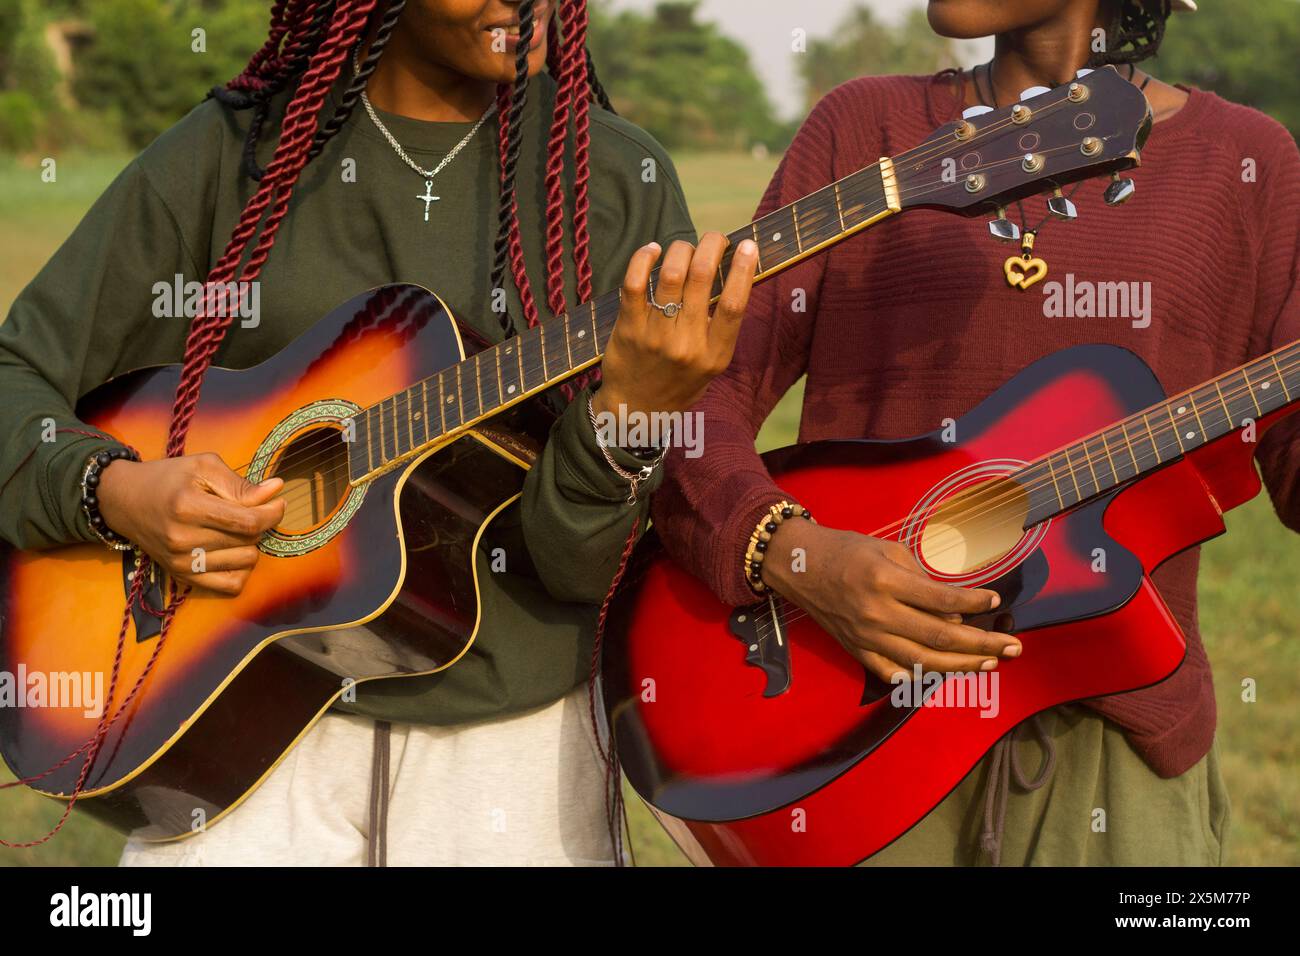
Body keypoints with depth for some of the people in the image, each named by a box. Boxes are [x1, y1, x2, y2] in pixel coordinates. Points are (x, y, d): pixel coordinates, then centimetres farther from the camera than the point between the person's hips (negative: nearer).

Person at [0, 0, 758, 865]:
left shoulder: (621, 177, -4)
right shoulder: (230, 154, -3)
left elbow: (585, 564, -9)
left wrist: (626, 412, -29)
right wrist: (110, 492, -16)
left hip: (509, 724, 0)